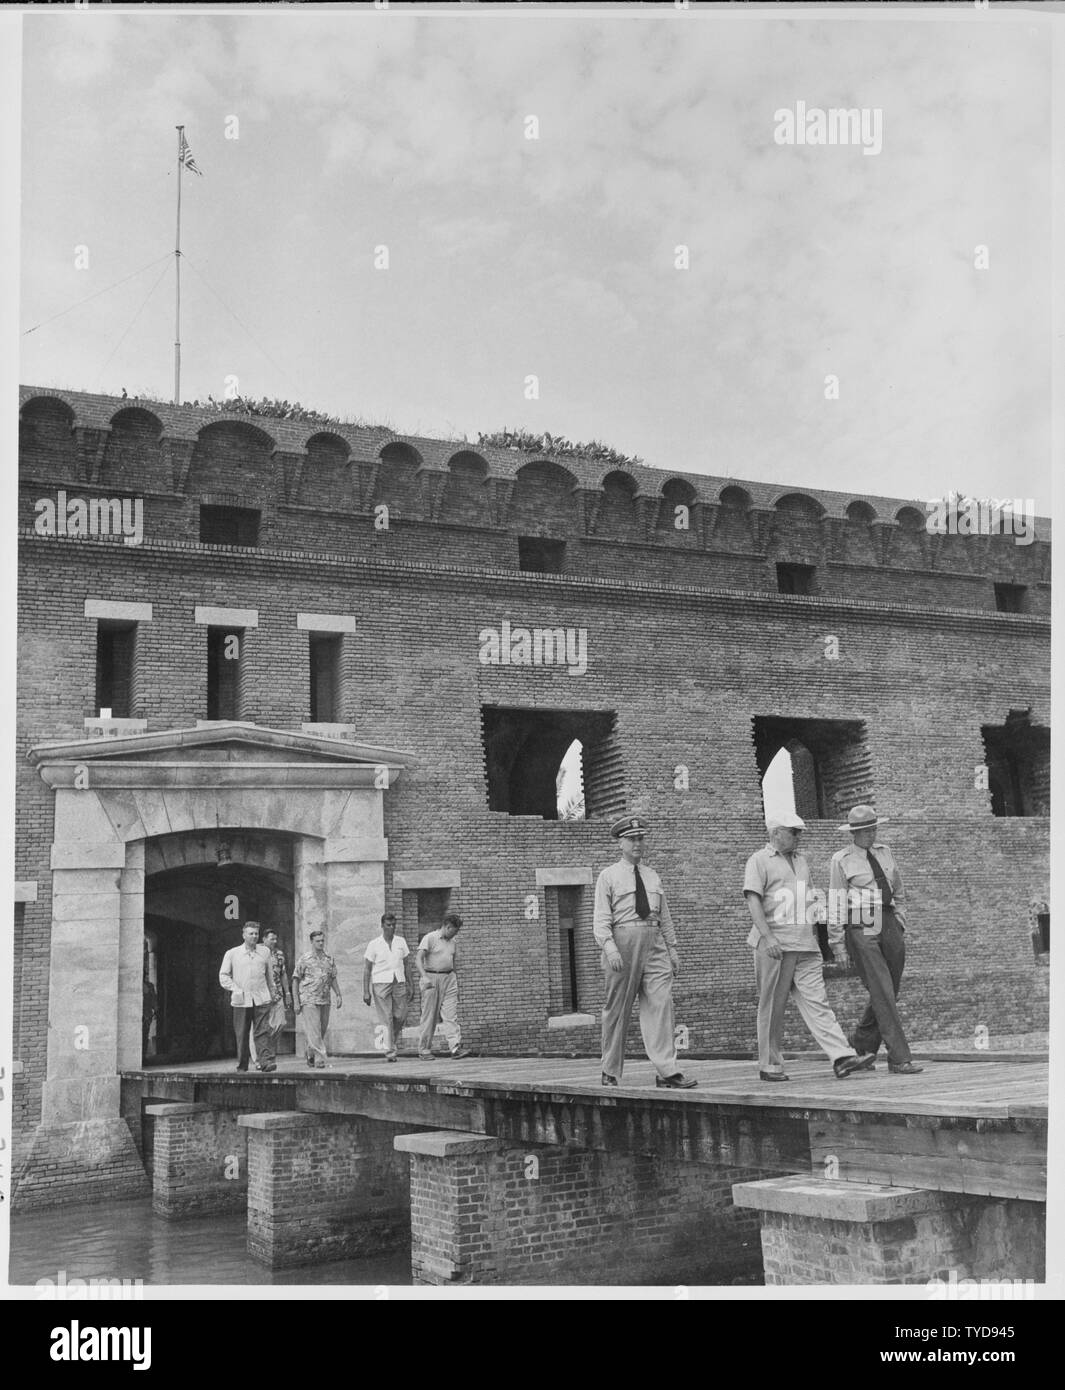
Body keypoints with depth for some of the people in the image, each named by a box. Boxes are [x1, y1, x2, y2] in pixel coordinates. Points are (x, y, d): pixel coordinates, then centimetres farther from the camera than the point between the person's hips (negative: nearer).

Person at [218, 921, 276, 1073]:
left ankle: (266, 1061, -16)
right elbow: (223, 976, 7)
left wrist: (271, 992, 22)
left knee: (263, 1031, -9)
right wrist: (235, 989, -5)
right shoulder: (232, 954, 5)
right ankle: (242, 1065, 14)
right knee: (241, 1034, 4)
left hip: (261, 999, 1)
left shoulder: (264, 952, 11)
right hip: (241, 1001, -1)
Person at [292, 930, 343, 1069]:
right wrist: (296, 1002, -5)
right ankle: (320, 1060, -11)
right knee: (314, 1031, -9)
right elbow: (295, 980, -1)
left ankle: (310, 1054, 28)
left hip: (325, 1000, 5)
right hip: (309, 1000, -5)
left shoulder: (329, 959, 11)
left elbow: (333, 979, 18)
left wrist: (338, 995, 6)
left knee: (322, 1031, 10)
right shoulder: (304, 959, -2)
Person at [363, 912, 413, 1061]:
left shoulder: (401, 942, 10)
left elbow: (407, 964, 14)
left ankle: (391, 1042, 23)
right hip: (381, 983, -3)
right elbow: (367, 969, 2)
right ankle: (389, 1052, -2)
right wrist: (366, 992, -3)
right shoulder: (374, 945, 0)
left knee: (401, 1016, -2)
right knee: (387, 1019, -6)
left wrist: (410, 985, 9)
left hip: (399, 983, 3)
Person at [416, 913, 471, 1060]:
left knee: (451, 1014, -6)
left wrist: (456, 983, 22)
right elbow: (419, 958, -14)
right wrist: (424, 976, -27)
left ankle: (455, 1047, -14)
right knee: (429, 1016, -1)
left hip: (449, 978, 5)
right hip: (432, 977, -5)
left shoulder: (452, 942, 16)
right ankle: (424, 1050, 8)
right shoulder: (430, 938, -5)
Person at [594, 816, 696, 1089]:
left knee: (660, 1004, -8)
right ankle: (610, 1072, 14)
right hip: (623, 940, -4)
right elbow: (601, 919, -3)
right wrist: (610, 947, -16)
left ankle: (667, 1071, -12)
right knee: (618, 1008, 2)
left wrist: (672, 948, 15)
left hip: (654, 943, 4)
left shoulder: (653, 877, 19)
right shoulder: (608, 876, 4)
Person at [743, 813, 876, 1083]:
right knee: (772, 1007, 1)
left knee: (816, 1001, -4)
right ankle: (770, 1065, 9)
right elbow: (753, 900, -10)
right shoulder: (759, 860, 0)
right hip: (774, 943, -6)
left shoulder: (801, 860, 23)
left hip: (805, 942, 6)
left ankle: (842, 1057, -14)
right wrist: (768, 937, -21)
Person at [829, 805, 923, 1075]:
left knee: (887, 994, 10)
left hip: (888, 928, 6)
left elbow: (897, 891, 23)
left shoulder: (884, 852, 13)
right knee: (882, 994, -11)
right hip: (861, 932, -5)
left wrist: (900, 924, 18)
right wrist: (837, 943, -6)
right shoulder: (841, 861, -2)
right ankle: (899, 1059, -9)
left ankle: (862, 1047, 29)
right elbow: (836, 904, -3)